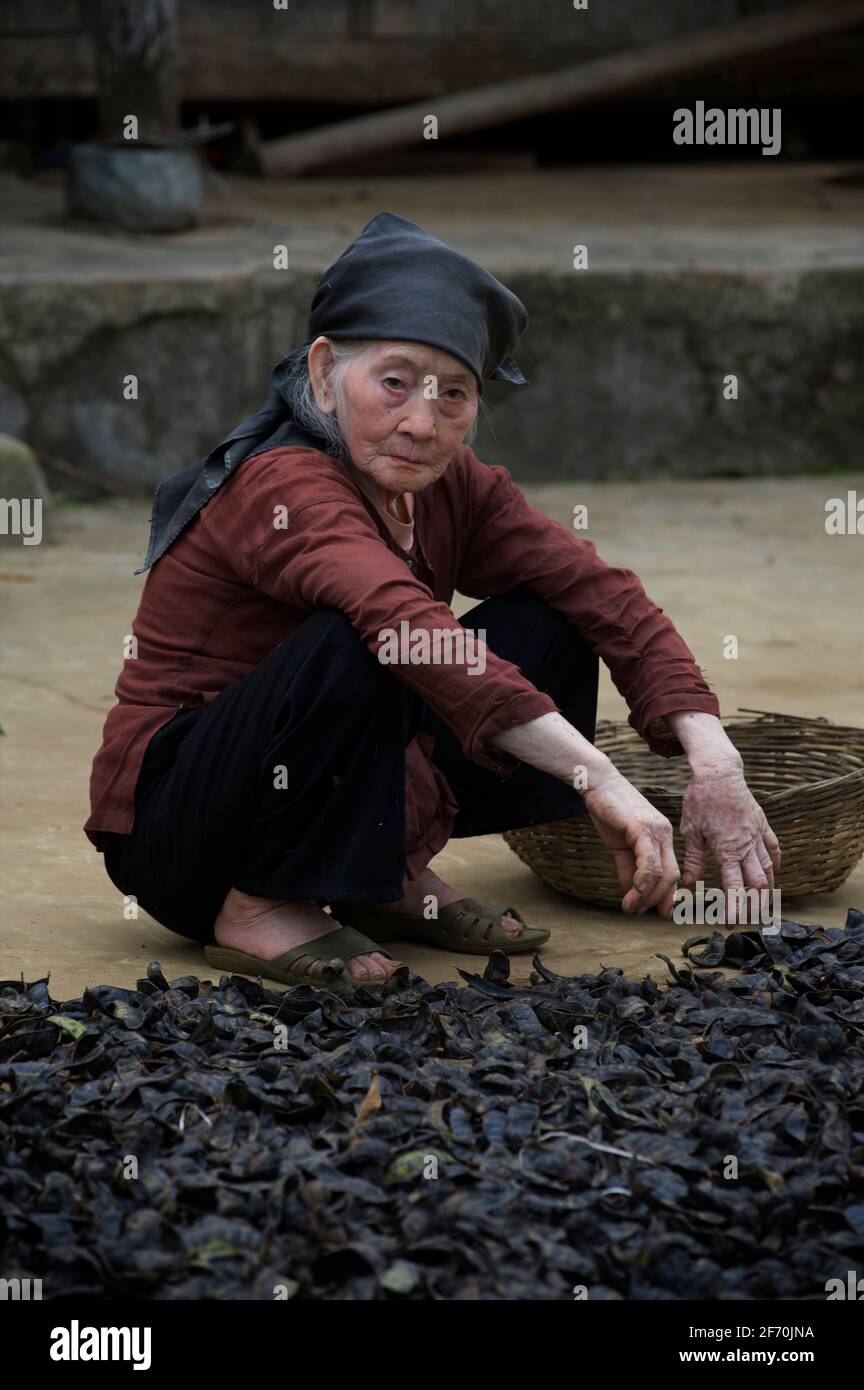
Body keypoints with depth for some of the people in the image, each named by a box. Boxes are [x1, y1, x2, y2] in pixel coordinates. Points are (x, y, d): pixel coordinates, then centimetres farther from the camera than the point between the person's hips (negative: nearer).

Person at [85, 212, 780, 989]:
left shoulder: (449, 489, -2)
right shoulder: (283, 487, -25)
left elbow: (603, 596, -10)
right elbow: (411, 629, -42)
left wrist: (714, 761, -25)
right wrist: (599, 780, -49)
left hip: (328, 804, 7)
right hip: (171, 824, -7)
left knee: (545, 623, -6)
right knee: (359, 644, -34)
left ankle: (393, 882, 1)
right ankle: (258, 910, -16)